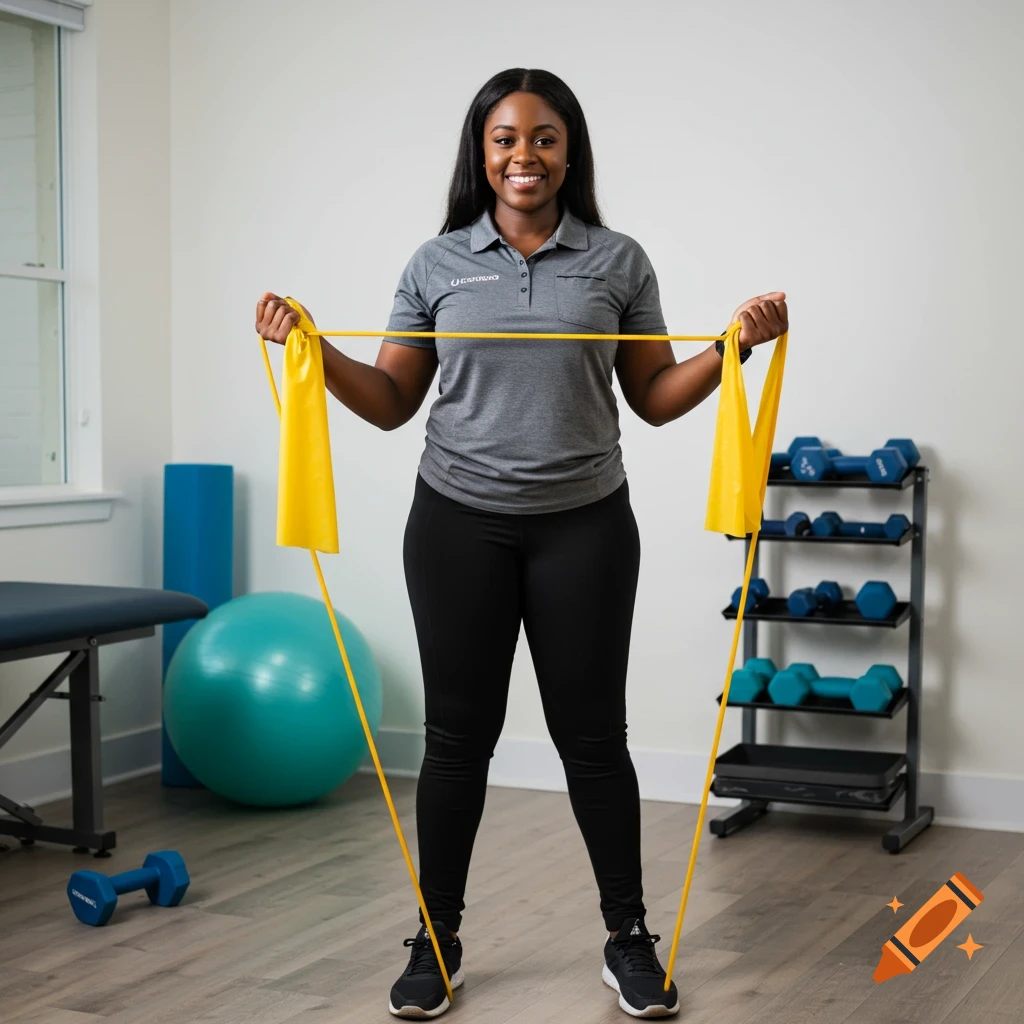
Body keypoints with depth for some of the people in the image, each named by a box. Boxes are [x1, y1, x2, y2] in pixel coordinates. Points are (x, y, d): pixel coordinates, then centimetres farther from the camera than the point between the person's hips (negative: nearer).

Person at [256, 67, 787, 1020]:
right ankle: (437, 941, 20)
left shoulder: (618, 261, 3)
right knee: (458, 733, 6)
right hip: (460, 523, 0)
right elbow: (392, 401, 5)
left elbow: (655, 398, 5)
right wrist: (313, 351, -10)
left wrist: (734, 345, -9)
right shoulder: (437, 263, 4)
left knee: (592, 733, 6)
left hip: (583, 524, 0)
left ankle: (629, 939, 20)